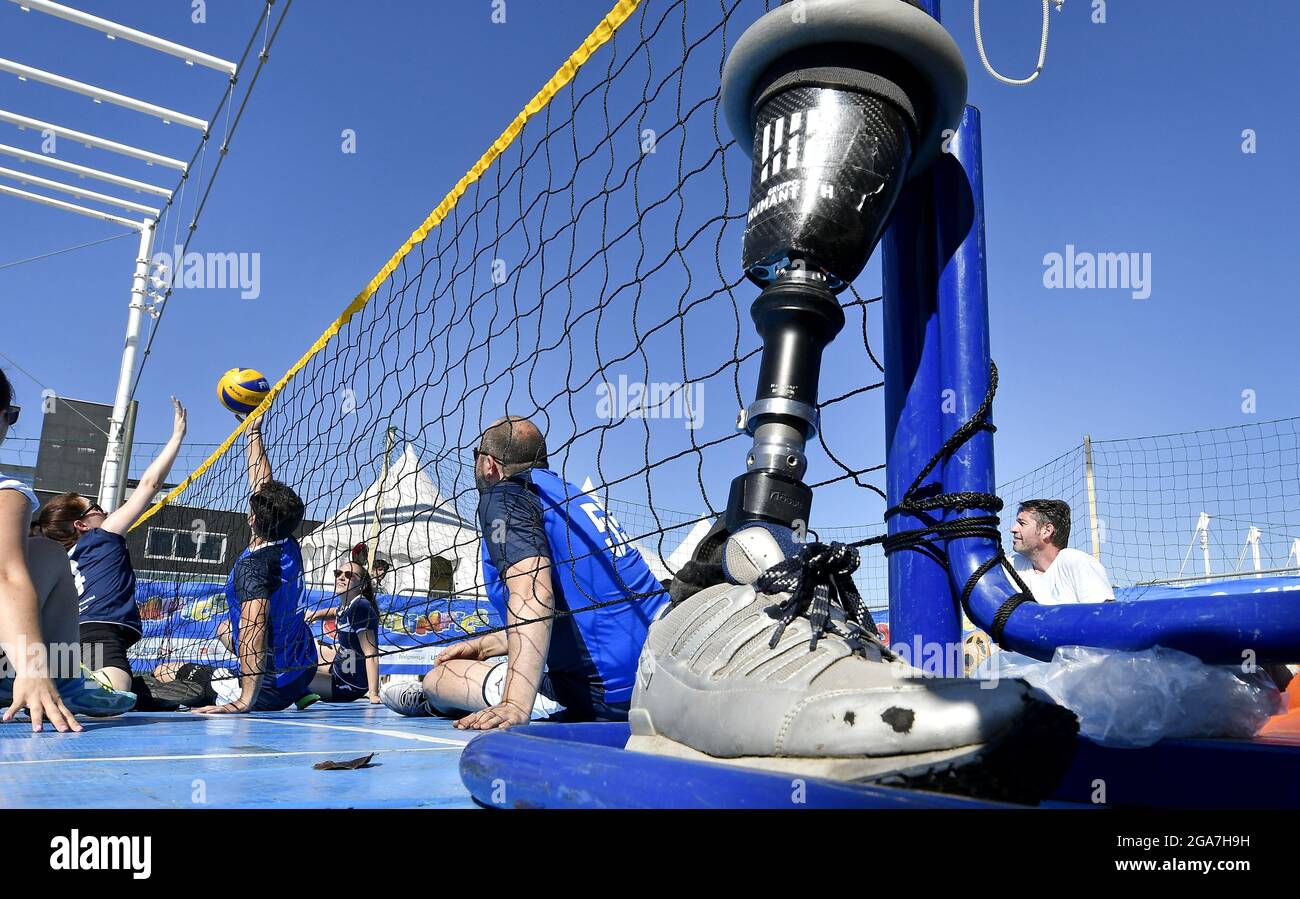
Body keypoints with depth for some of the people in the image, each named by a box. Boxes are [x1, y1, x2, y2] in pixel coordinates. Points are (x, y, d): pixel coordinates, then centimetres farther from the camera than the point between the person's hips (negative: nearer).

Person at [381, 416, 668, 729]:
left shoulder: (502, 495, -5)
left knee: (438, 677, 5)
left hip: (601, 695, -9)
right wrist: (484, 645, 30)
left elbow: (532, 593, -23)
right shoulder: (569, 494, 19)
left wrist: (515, 705, -31)